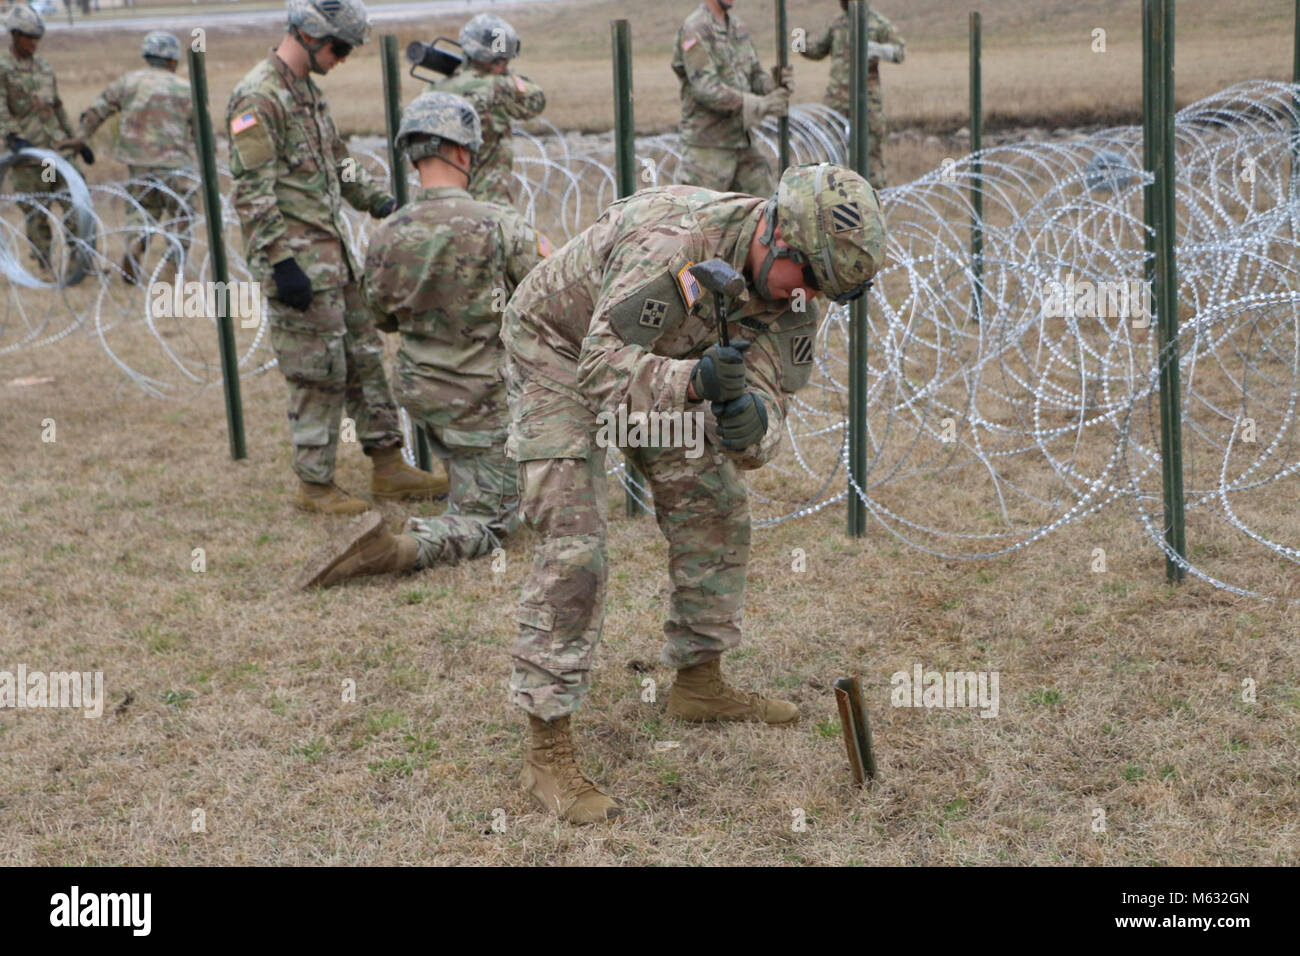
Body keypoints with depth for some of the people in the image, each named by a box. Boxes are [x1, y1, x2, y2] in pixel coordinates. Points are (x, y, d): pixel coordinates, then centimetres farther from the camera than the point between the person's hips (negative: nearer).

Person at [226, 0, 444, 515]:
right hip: (297, 260, -9)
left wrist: (380, 202, 10)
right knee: (319, 374, -3)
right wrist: (281, 264, -23)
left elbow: (338, 163, 24)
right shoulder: (258, 97, -15)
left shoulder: (308, 91, 15)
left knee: (365, 357, 13)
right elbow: (253, 192, -20)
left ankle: (388, 468, 21)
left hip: (333, 251, 10)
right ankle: (314, 485, 10)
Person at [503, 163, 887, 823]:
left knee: (717, 511, 9)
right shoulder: (672, 242, -39)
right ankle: (546, 751, -12)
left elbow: (766, 391, -20)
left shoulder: (789, 292, -15)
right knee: (573, 544, -17)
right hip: (561, 349, -7)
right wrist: (693, 381, -57)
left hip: (656, 360, 8)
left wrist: (751, 423, -44)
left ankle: (698, 681, 27)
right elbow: (601, 370, -40)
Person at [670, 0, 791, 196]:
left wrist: (776, 86, -11)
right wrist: (760, 105, -29)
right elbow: (706, 88, -23)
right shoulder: (694, 30, -13)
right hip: (707, 146, -8)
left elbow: (754, 75, 13)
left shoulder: (736, 25, 12)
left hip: (742, 143, 8)